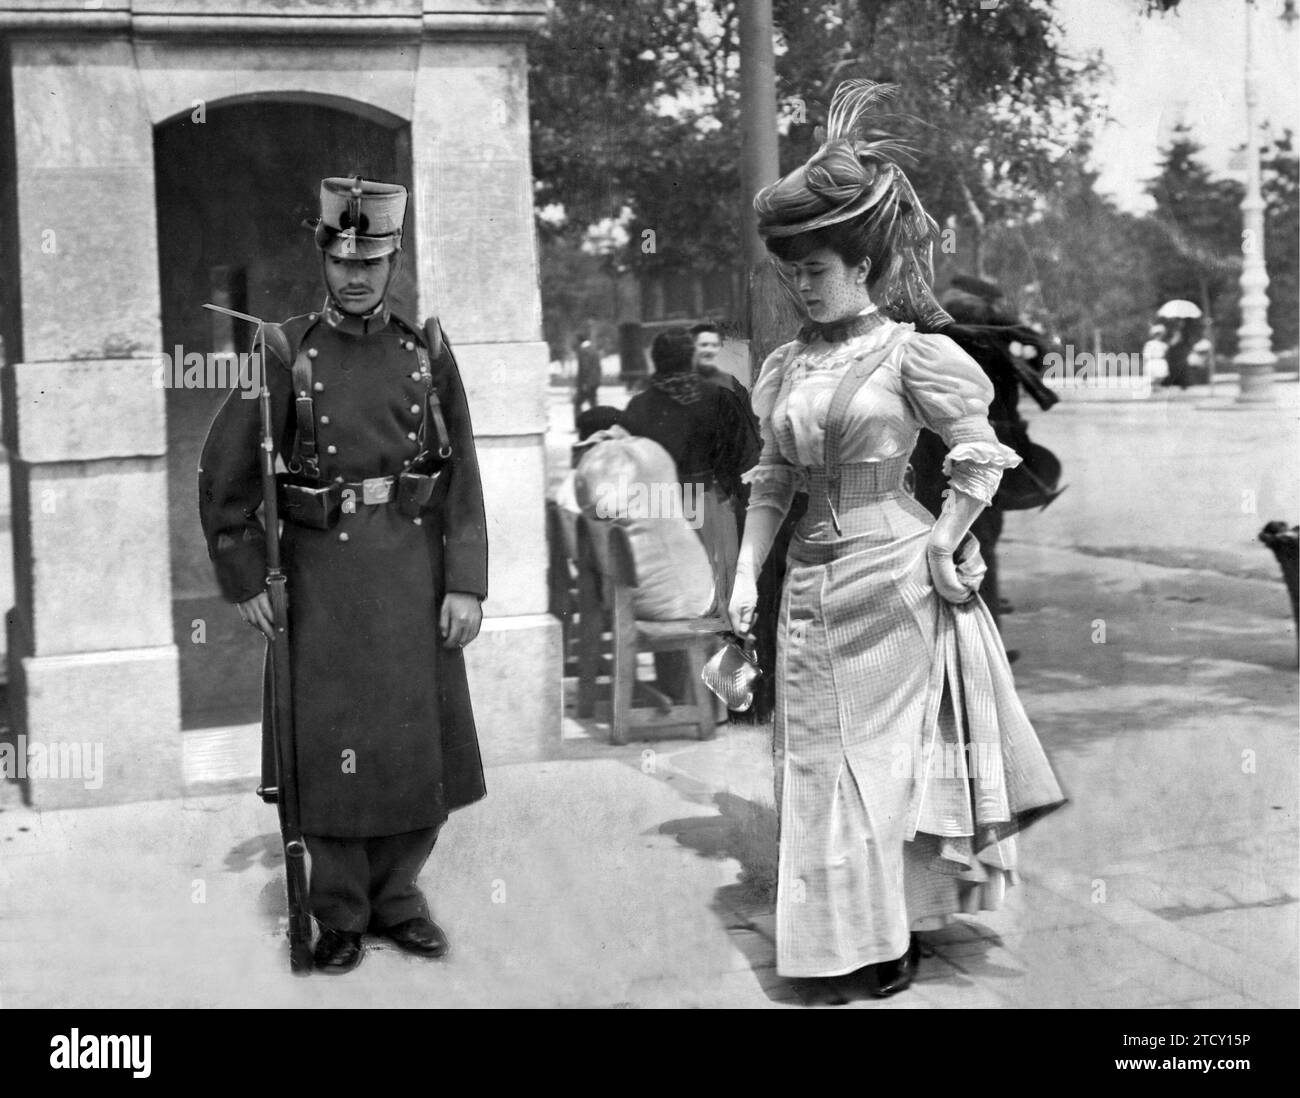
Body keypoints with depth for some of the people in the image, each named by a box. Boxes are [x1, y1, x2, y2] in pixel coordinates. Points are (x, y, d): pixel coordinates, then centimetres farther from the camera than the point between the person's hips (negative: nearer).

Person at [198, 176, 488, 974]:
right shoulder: (287, 352, -4)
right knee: (335, 743, 4)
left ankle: (397, 894, 28)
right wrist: (245, 579, -3)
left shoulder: (428, 349, 3)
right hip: (325, 570, -2)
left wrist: (467, 583, -4)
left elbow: (463, 475, 1)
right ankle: (340, 916, 20)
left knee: (427, 740, 9)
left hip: (415, 566, 3)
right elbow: (225, 475, -1)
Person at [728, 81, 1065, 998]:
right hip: (812, 581, 6)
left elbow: (981, 458, -6)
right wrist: (746, 573, 6)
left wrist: (941, 551, -7)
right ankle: (852, 935, 24)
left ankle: (903, 930, 19)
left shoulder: (909, 351, -8)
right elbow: (772, 481, 13)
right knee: (821, 759, 9)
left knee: (894, 749, 4)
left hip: (893, 577, -5)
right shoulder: (787, 365, 8)